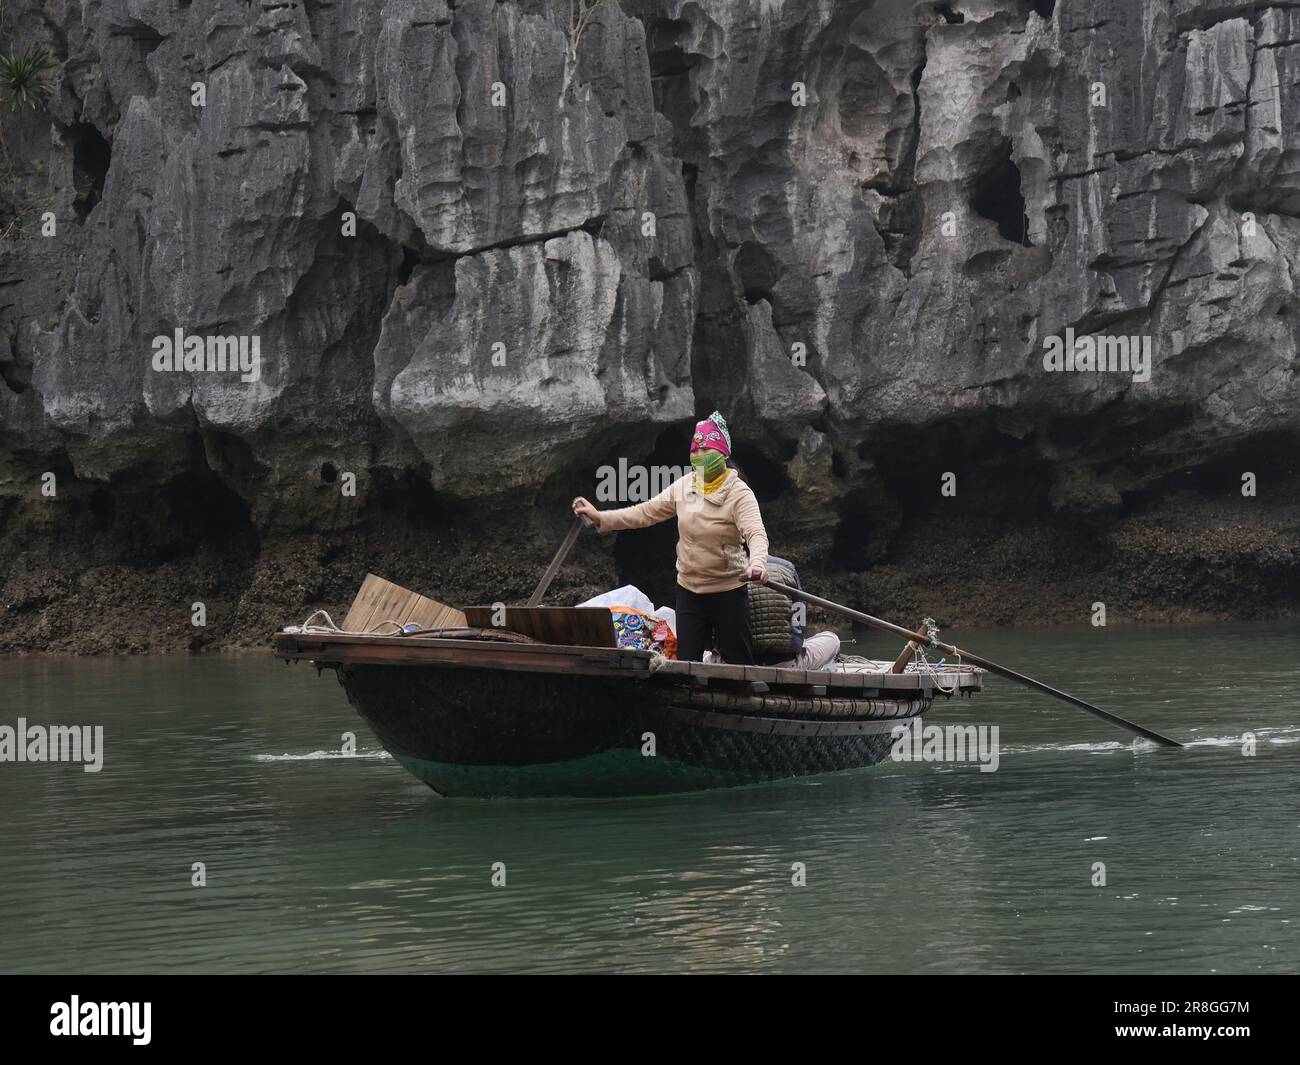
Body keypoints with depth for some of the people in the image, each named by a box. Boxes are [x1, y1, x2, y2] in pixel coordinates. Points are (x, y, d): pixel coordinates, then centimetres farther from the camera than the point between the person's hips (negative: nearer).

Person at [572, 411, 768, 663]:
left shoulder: (739, 493, -14)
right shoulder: (683, 487, 2)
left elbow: (755, 533, -27)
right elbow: (647, 512, 5)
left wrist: (757, 563, -49)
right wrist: (599, 517, -3)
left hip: (728, 592, -5)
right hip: (689, 591, 5)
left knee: (739, 663, 1)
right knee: (686, 664, 6)